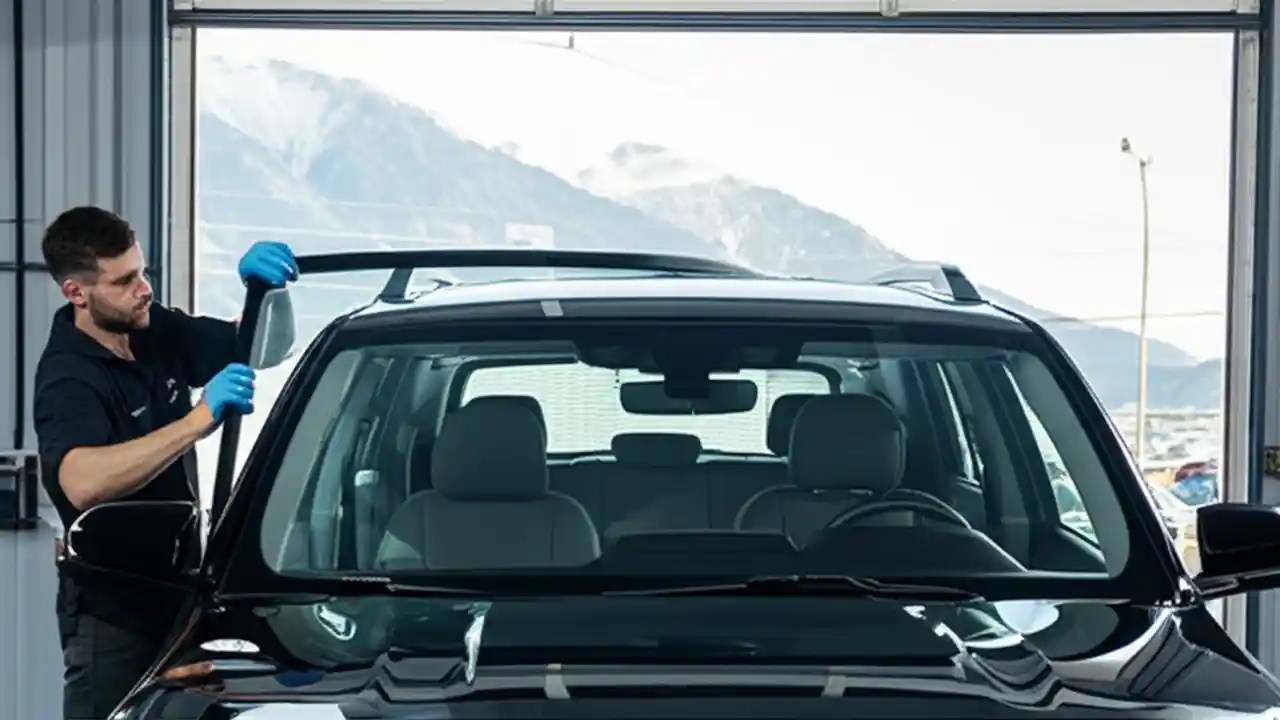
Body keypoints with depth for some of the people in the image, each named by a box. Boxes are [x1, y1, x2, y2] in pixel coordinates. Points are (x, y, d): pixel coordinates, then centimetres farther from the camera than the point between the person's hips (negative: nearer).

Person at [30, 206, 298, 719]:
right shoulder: (68, 379, -22)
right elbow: (82, 482, -42)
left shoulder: (157, 330, 2)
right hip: (111, 614, -7)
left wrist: (266, 287, -10)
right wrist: (200, 419, -43)